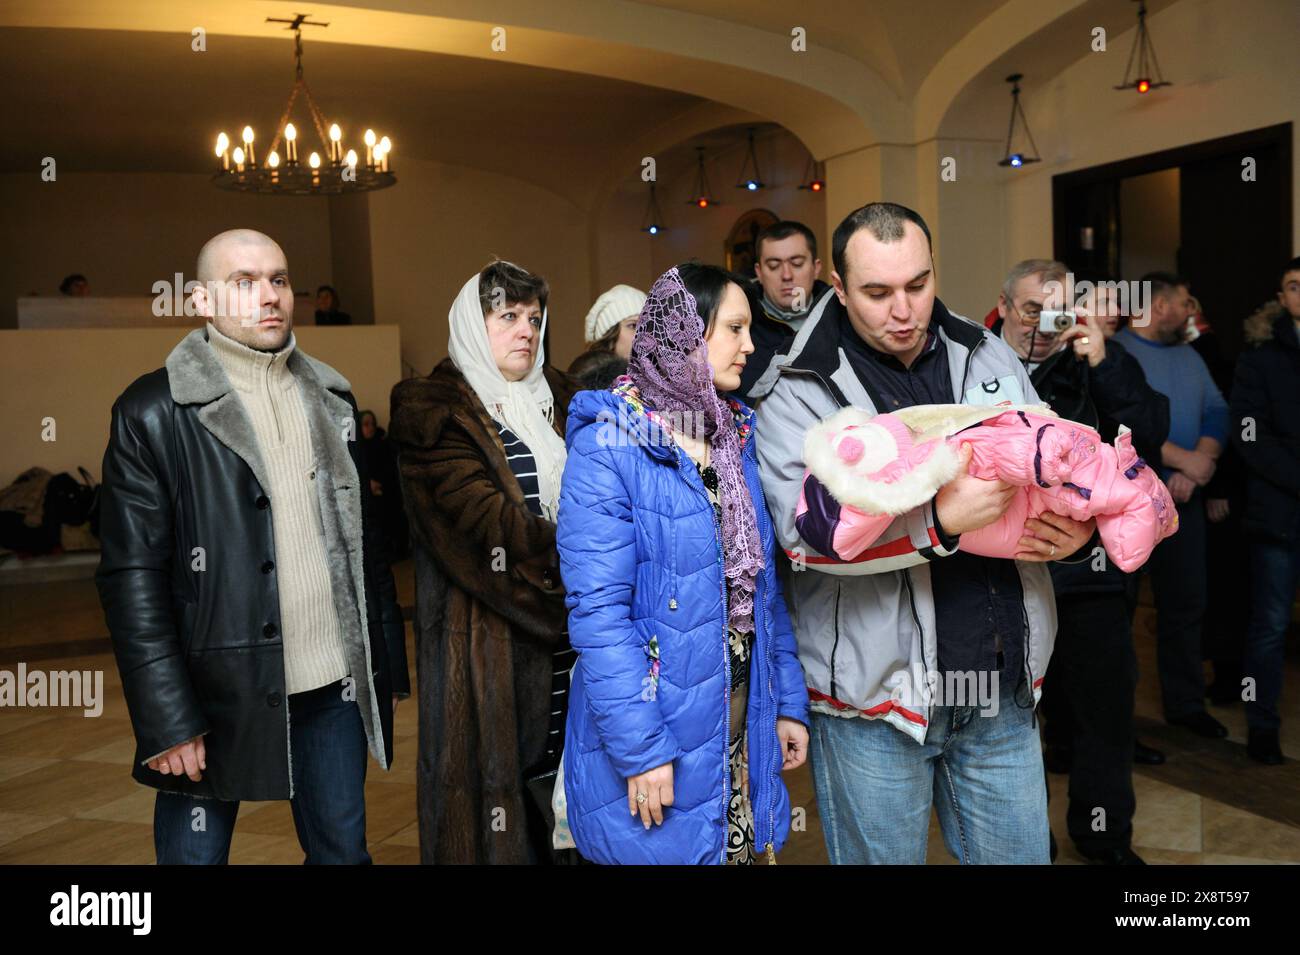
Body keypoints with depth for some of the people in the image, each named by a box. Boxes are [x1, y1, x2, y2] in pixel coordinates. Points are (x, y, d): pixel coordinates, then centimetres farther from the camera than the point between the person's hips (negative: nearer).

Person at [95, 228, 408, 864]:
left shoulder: (331, 400, 10)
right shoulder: (153, 412, -6)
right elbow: (132, 577, -9)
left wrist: (388, 664, 11)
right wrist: (167, 721, -13)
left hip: (336, 686, 4)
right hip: (219, 694, -4)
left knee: (343, 849, 15)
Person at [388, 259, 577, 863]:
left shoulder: (555, 399, 14)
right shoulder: (436, 413, -7)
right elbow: (491, 525, -18)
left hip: (569, 633, 6)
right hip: (489, 638, -6)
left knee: (564, 761, 10)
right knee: (498, 773, 2)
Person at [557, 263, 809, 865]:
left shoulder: (736, 439, 8)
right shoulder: (607, 447, -15)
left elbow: (764, 586, 12)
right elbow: (597, 609, -20)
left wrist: (788, 701, 9)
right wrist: (641, 748, -21)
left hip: (743, 728, 7)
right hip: (659, 742, -6)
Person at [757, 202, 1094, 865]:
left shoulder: (990, 358, 8)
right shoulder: (799, 392, -7)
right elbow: (807, 527, -21)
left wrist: (1077, 529, -7)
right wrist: (939, 520, -33)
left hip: (1003, 689, 4)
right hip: (874, 691, -4)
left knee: (1020, 854, 17)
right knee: (882, 854, 13)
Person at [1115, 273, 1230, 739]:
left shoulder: (1189, 358, 16)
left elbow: (1216, 413, 7)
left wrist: (1194, 470, -10)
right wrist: (1185, 459, -18)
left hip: (1183, 499, 7)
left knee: (1187, 601, 12)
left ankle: (1186, 702, 26)